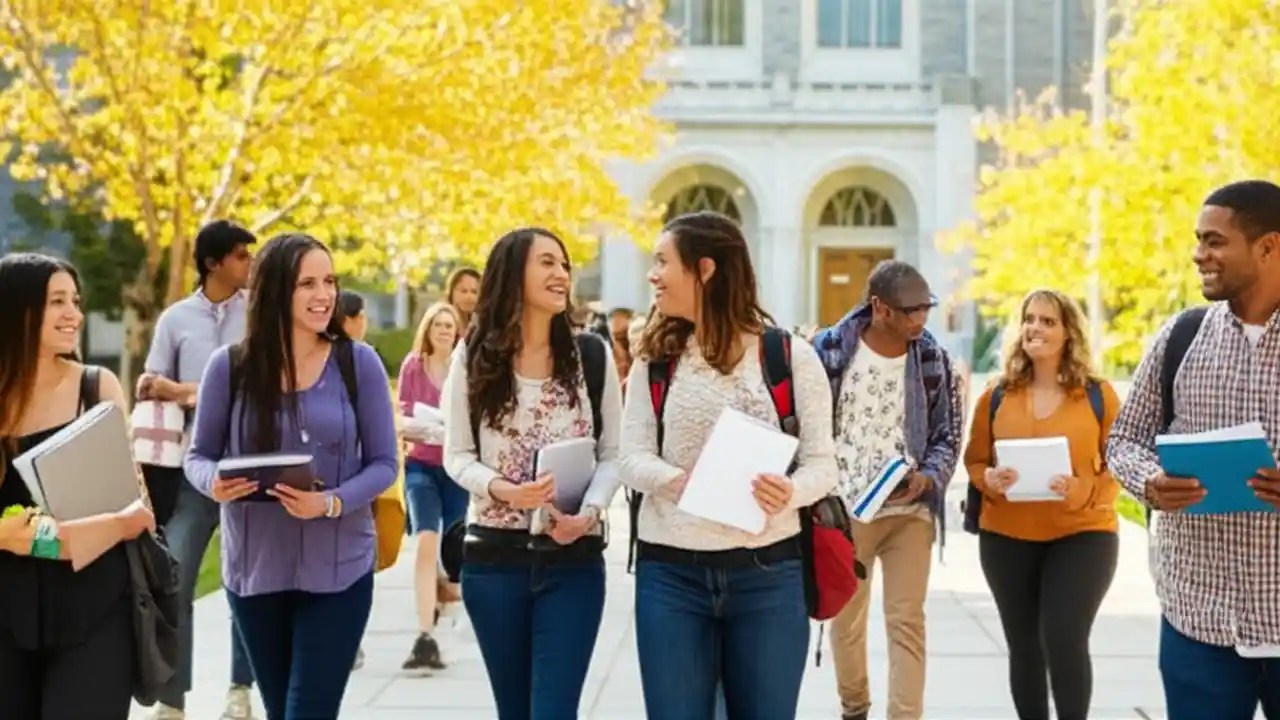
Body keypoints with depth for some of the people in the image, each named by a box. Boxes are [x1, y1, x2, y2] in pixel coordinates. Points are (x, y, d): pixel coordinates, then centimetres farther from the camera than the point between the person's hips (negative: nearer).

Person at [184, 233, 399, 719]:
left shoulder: (358, 362, -5)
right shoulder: (230, 366, -4)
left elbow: (383, 462, -3)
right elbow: (199, 456, 5)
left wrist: (332, 503, -22)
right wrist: (214, 482, -19)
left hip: (338, 570, -2)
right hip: (255, 570, 2)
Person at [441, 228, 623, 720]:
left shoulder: (591, 355, 3)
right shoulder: (474, 357, 2)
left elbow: (613, 452, 3)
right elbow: (456, 455, 2)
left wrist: (590, 512, -16)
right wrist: (501, 489, -19)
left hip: (574, 560, -1)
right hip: (494, 557, 1)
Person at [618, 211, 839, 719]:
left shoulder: (791, 356, -1)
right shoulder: (655, 358, 7)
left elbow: (821, 462, -3)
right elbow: (633, 458, 0)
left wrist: (789, 493, -25)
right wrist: (679, 480, -22)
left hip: (767, 573, -2)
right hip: (670, 572, 2)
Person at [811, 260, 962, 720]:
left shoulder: (934, 360, -1)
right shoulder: (830, 351, -6)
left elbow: (948, 435, 6)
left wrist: (927, 480, -12)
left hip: (910, 510, 0)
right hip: (844, 509, 0)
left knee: (907, 622, -5)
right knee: (845, 618, 13)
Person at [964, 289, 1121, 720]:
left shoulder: (1098, 395, -2)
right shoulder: (997, 396, 3)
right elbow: (974, 461, 9)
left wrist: (1082, 491, -20)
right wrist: (990, 480, -13)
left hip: (1082, 534, -3)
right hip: (1006, 537, 3)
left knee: (1065, 640, -14)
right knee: (1023, 645, 10)